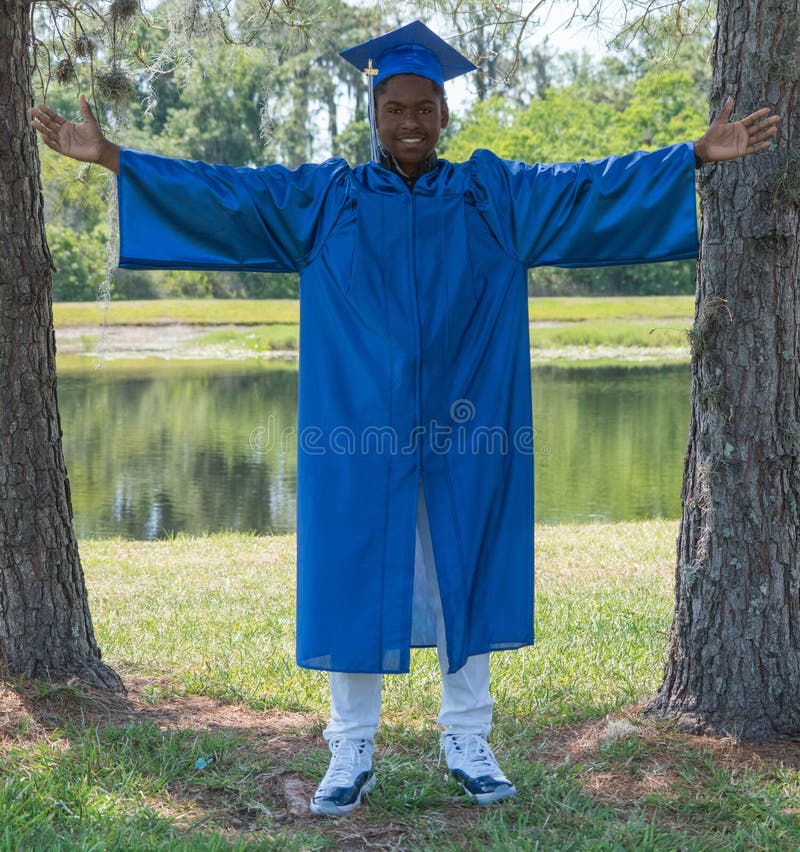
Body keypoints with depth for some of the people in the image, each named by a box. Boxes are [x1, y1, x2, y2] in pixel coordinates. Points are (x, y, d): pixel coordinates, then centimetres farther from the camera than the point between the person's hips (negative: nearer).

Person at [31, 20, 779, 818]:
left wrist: (698, 154, 1)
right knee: (354, 579, 2)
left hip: (461, 433, 1)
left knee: (462, 578, 7)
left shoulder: (498, 193, 7)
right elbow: (219, 189, 2)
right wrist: (109, 156, -3)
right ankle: (351, 752, 13)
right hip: (359, 428, -1)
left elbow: (595, 184, 6)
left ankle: (467, 743, 20)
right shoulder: (323, 198, 5)